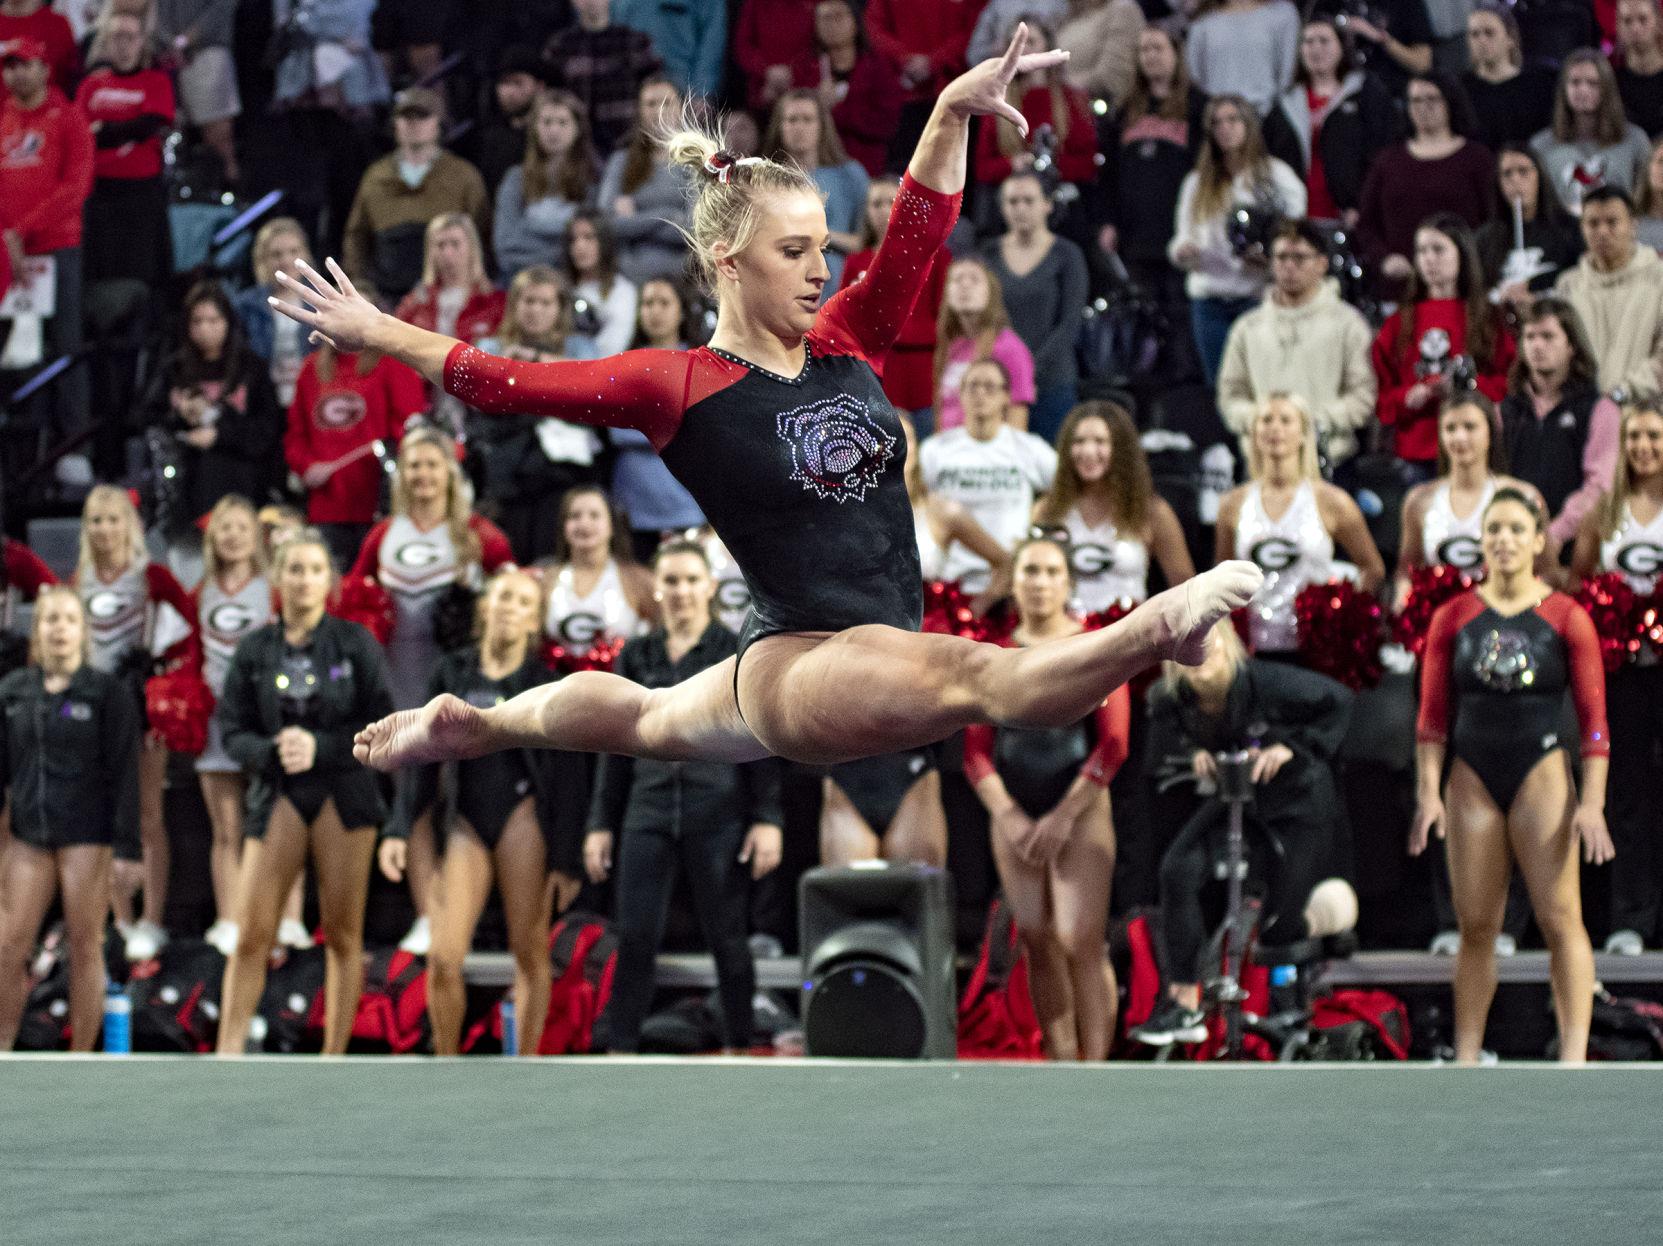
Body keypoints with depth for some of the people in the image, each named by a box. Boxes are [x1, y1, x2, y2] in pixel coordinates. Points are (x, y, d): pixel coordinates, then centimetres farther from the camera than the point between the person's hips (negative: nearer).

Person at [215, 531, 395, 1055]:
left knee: (342, 933, 0)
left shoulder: (356, 643, 2)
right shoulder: (254, 650, 6)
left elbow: (381, 725, -1)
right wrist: (273, 751, -15)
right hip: (277, 795, 1)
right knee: (251, 935, -7)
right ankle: (227, 1056, -6)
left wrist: (319, 747, -13)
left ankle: (334, 1058, 6)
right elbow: (233, 730, 5)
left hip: (342, 792, -1)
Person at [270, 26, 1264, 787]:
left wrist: (954, 114, -15)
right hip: (797, 664, -8)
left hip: (876, 661, 8)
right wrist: (380, 335, -7)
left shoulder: (844, 344, 6)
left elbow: (917, 237, -4)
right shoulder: (684, 386, -8)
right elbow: (512, 383, -6)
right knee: (982, 677, -37)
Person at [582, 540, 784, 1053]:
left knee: (726, 936, 2)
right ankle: (618, 1050, -1)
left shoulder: (738, 653, 0)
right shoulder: (636, 656, 9)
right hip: (649, 809, 3)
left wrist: (767, 819, -10)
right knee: (635, 937, -3)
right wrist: (601, 823, 8)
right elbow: (616, 746, 12)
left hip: (719, 812, -3)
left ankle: (737, 1048, 11)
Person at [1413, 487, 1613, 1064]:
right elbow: (1433, 717, 7)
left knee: (1560, 920, -9)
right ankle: (1466, 1057, 8)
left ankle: (1574, 1056, -11)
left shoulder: (1566, 619, 0)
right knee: (1476, 927, 4)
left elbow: (1594, 720, 0)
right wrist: (1428, 792, -2)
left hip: (1542, 777, -2)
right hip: (1472, 782, 2)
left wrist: (1592, 802, -8)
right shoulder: (1453, 618, 6)